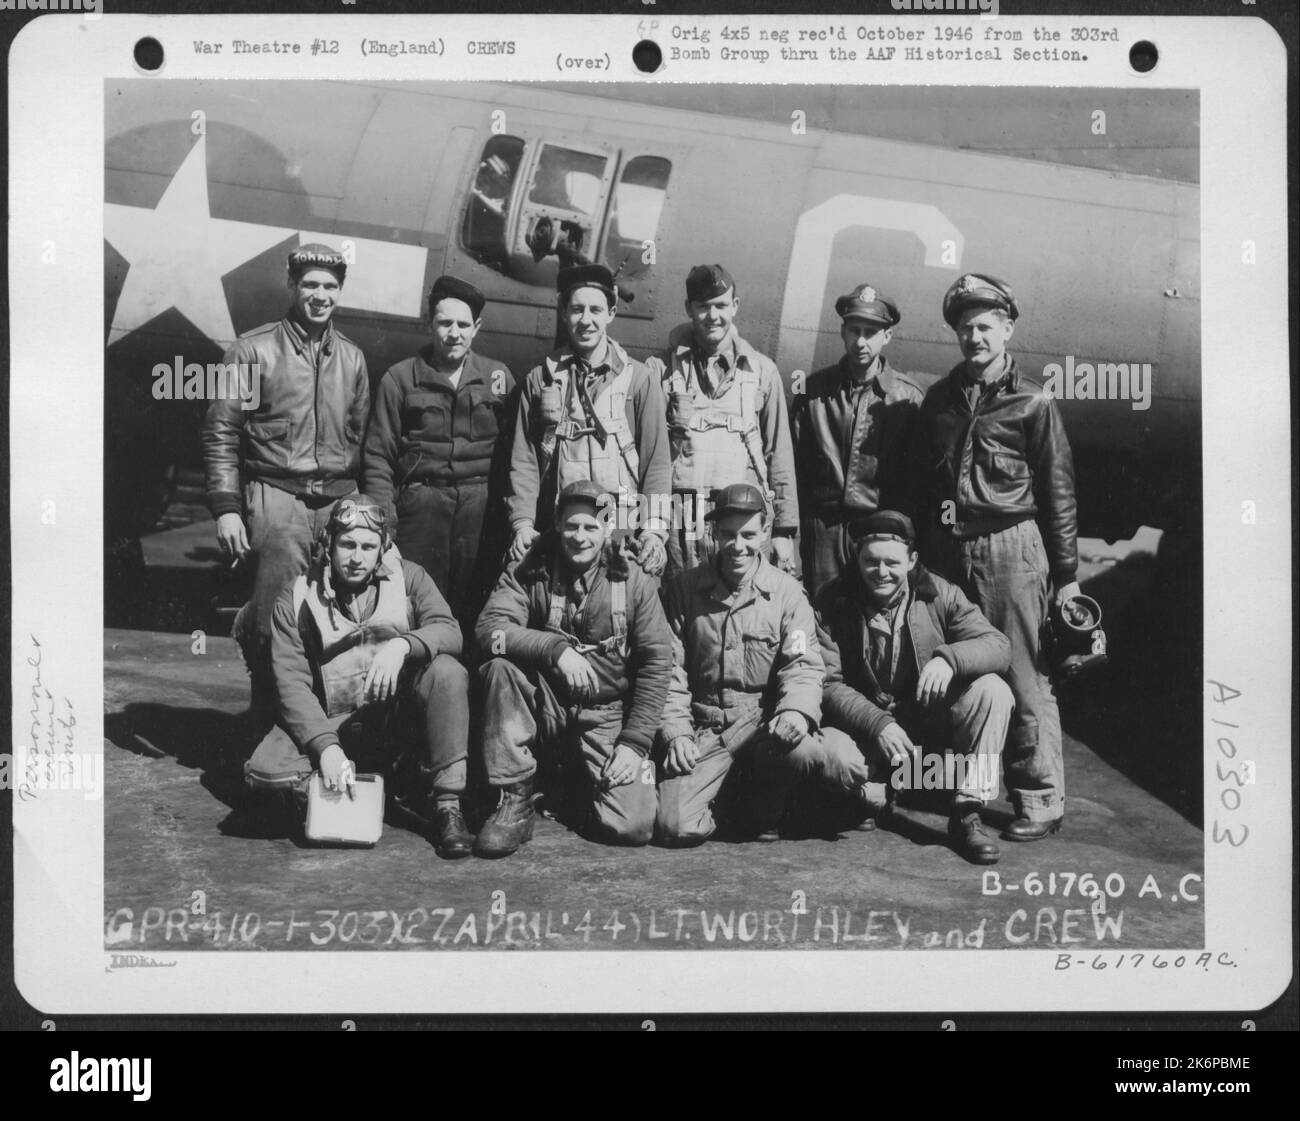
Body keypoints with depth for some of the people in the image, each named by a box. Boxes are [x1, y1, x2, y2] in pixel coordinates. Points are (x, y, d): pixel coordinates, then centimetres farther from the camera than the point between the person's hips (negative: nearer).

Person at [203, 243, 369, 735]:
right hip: (276, 497, -4)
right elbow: (220, 433, 0)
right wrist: (226, 507, -7)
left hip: (340, 500, 4)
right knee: (275, 623, -9)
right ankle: (269, 731, 5)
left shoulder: (352, 358, 16)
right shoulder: (254, 350, 2)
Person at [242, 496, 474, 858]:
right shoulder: (297, 599, 0)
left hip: (395, 716, 1)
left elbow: (448, 631, -11)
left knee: (447, 672, -28)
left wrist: (402, 645, -33)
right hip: (329, 722, 0)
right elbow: (292, 683, -9)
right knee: (264, 770, -27)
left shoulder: (407, 577, 3)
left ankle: (446, 803, -21)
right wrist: (326, 746, -24)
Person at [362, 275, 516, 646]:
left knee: (474, 610, -3)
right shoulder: (400, 379, 9)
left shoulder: (498, 376, 13)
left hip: (482, 505, 1)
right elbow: (378, 456, 8)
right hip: (421, 501, -1)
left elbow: (513, 450, 11)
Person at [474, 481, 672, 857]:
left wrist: (635, 742, -11)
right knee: (501, 667, -29)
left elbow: (656, 662, -2)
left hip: (609, 715, -1)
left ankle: (594, 783, 17)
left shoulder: (633, 582, -1)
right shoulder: (529, 573, 0)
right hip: (546, 708, 1)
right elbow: (489, 627, -16)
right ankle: (515, 801, -18)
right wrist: (556, 649, -30)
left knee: (633, 826, -21)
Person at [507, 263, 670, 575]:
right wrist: (522, 523, -5)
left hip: (622, 533, -1)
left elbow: (656, 460, 3)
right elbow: (524, 459, 8)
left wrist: (654, 530, -8)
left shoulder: (638, 379, 6)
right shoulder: (540, 379, 11)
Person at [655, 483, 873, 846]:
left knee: (846, 763, -31)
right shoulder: (683, 589, 4)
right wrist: (676, 732, -9)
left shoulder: (786, 591, 2)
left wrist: (796, 710, -26)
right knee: (677, 828, -24)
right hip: (702, 727, 0)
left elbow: (804, 666, -5)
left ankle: (763, 800, 1)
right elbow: (671, 670, 4)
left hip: (764, 722, 0)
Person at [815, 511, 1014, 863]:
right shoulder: (832, 604, -9)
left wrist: (949, 657, -33)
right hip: (865, 727, -1)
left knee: (993, 691, -24)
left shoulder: (939, 593, -5)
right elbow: (829, 684, -14)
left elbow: (1000, 646, -11)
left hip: (934, 723, 1)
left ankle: (967, 812, -17)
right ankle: (875, 795, 7)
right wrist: (877, 724, -30)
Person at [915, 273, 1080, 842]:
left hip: (1011, 545, -4)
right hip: (947, 550, 5)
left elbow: (1057, 491, 1)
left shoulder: (1032, 402, 0)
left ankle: (1040, 800, 3)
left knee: (1024, 677, -4)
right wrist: (931, 526, 13)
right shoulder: (939, 398, 14)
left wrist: (1067, 572, -1)